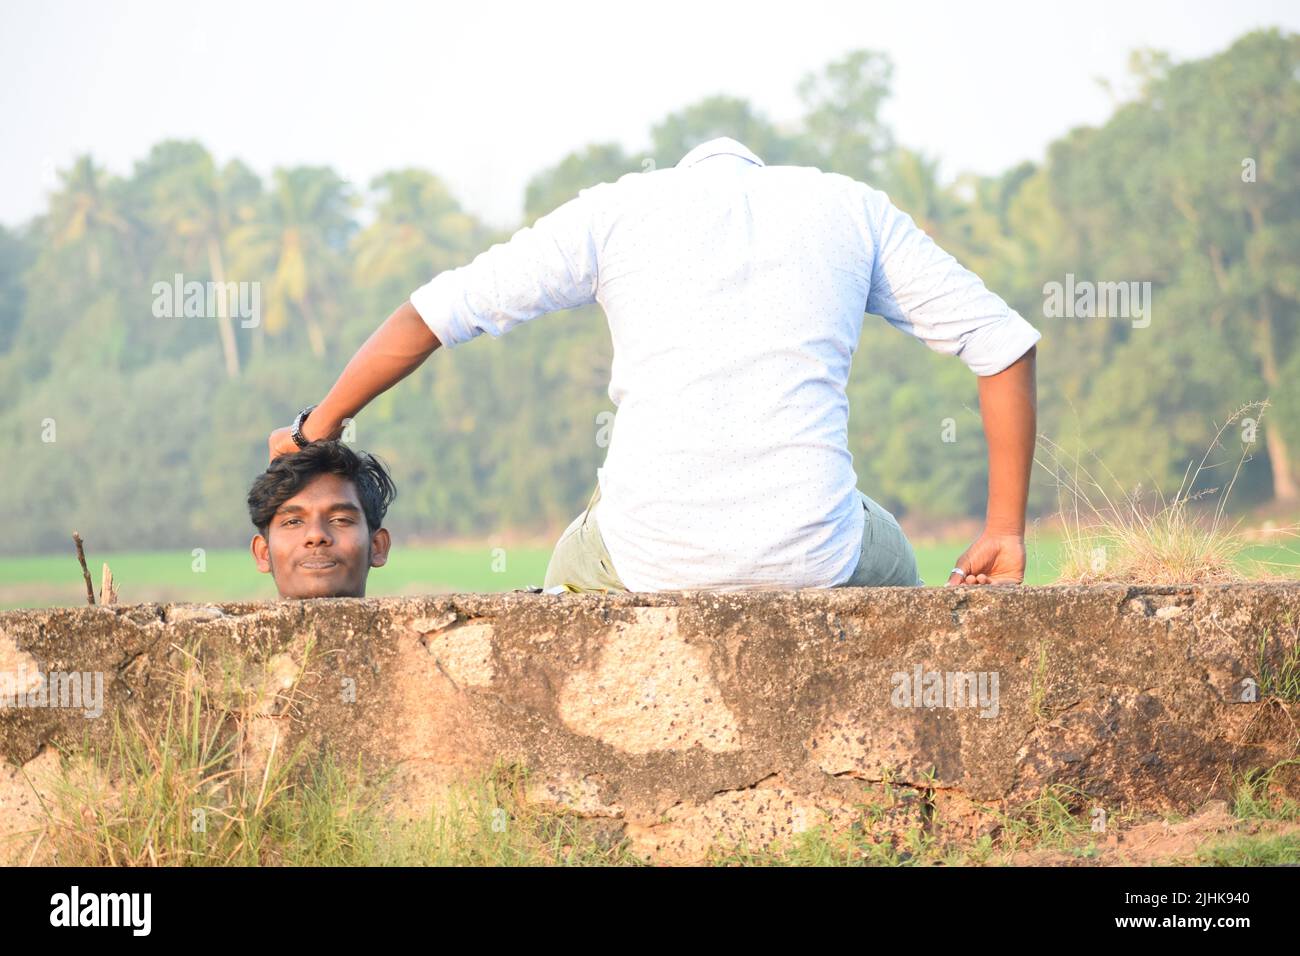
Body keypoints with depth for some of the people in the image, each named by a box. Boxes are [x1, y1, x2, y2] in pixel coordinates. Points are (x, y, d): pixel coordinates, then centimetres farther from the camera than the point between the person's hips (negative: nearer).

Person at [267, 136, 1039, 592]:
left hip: (652, 561, 0)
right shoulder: (855, 209, 19)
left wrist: (317, 427, 30)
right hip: (811, 560, 0)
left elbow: (429, 317, 17)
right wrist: (1005, 533, 17)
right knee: (888, 569, 36)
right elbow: (1006, 345, 14)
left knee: (579, 573, 37)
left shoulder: (615, 210, 16)